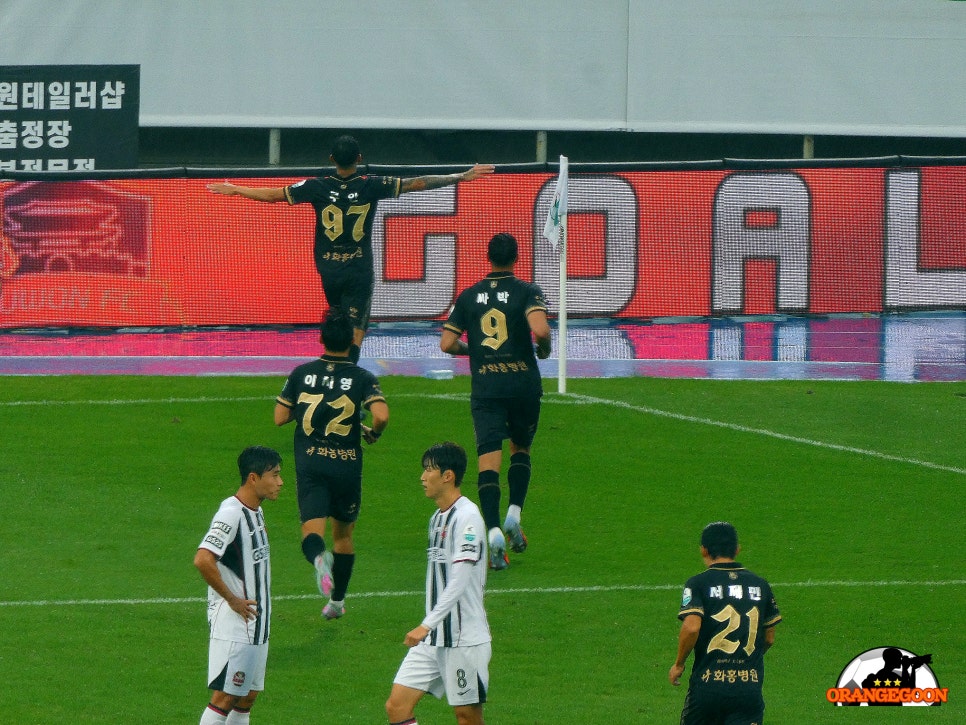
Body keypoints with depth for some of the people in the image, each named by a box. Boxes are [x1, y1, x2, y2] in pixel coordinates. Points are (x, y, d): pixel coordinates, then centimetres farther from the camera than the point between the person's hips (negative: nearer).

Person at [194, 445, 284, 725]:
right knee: (225, 696, -8)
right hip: (233, 625, -9)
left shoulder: (255, 511, 11)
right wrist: (232, 600, -20)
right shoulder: (231, 514, -19)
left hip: (256, 625, 9)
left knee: (248, 695, 11)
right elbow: (203, 560, -30)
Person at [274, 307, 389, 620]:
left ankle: (319, 558, -45)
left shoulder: (301, 374, 1)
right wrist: (373, 433, 3)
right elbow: (381, 415, -19)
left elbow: (279, 417, 3)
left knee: (312, 530, -9)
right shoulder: (362, 378, -5)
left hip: (310, 465, 0)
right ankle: (337, 601, 28)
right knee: (343, 533, 19)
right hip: (347, 464, 0)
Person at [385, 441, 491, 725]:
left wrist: (427, 625, -29)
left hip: (464, 638, -9)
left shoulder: (466, 517, -14)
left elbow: (459, 581, -23)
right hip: (433, 638, 9)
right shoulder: (438, 518, 14)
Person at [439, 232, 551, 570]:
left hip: (485, 388, 1)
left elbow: (447, 343, 4)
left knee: (489, 460, -5)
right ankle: (514, 515, 5)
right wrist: (544, 349, 2)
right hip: (524, 385, -1)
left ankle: (493, 529, -22)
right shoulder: (527, 292, -3)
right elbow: (540, 329, -20)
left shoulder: (469, 296, 6)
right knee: (521, 449, 22)